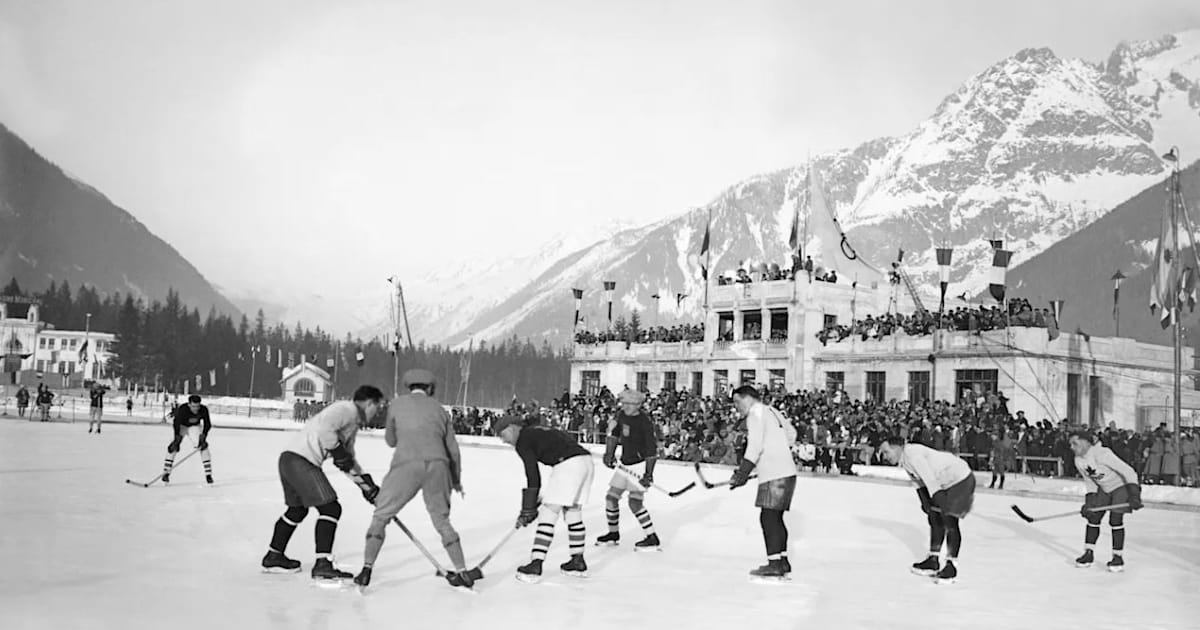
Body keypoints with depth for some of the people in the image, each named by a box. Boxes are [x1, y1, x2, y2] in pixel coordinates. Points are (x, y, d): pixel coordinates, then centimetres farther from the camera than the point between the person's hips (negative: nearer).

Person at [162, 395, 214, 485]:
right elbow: (176, 424, -34)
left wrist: (203, 437, -29)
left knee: (203, 446, -13)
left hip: (195, 426, 2)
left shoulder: (204, 410, -28)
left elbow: (207, 424, -18)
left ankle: (208, 474, -8)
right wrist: (177, 439, -41)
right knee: (174, 446, -19)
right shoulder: (182, 409, -35)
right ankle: (166, 473, -10)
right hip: (180, 426, -2)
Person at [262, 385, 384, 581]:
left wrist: (367, 484, 22)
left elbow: (349, 460, 28)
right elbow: (324, 428, -27)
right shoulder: (346, 409, -8)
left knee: (298, 509, 26)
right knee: (330, 508, -10)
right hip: (300, 460, -11)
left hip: (290, 461, 11)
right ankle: (322, 565, -12)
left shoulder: (353, 422, 23)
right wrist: (339, 452, -15)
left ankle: (273, 557, 39)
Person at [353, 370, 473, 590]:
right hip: (438, 465, 3)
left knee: (381, 516, 12)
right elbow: (453, 449, 23)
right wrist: (456, 480, 35)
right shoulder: (439, 409, 24)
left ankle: (366, 570, 4)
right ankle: (462, 572, 16)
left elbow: (391, 440, 25)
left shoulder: (397, 403, 17)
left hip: (406, 464, -3)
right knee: (441, 520, 19)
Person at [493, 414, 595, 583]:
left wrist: (528, 510, -1)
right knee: (573, 514, 19)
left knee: (548, 514, -6)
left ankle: (535, 565, -8)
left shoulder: (523, 441, 2)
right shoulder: (538, 432, 27)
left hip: (569, 465, -9)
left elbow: (533, 476, -4)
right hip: (587, 462, 9)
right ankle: (578, 562, 25)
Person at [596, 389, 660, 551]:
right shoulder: (621, 415, 2)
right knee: (611, 497, 11)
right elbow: (614, 434, 14)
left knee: (635, 502, -17)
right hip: (625, 463, 8)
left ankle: (653, 539, -9)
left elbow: (652, 449, -22)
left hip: (640, 464, -8)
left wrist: (648, 474, -28)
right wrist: (609, 454, 1)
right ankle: (614, 534, 28)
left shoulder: (644, 422, -20)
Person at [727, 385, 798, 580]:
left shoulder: (756, 413, -8)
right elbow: (791, 432, 29)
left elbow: (755, 446, -18)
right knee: (775, 517, 15)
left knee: (768, 517, -8)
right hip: (787, 471, 10)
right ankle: (783, 562, 20)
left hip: (774, 475, -10)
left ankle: (775, 565, -9)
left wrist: (742, 473, -20)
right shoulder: (771, 411, 18)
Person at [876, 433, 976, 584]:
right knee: (935, 519, 11)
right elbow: (921, 482, 13)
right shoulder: (904, 460, 4)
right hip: (944, 483, 10)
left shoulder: (913, 454, -27)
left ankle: (951, 566, -3)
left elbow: (931, 481, -30)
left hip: (960, 479, -10)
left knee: (950, 522, -10)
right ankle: (933, 561, 20)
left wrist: (943, 505, -30)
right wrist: (925, 503, 10)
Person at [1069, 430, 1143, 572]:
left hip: (1122, 486, -7)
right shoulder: (1078, 461, -7)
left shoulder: (1102, 454, -32)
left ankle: (1118, 557, -3)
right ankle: (1088, 554, 13)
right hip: (1104, 489, 7)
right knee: (1093, 517, 2)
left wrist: (1134, 495, -36)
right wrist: (1089, 502, -7)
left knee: (1115, 520, -15)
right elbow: (1089, 482, 4)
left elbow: (1128, 471, -31)